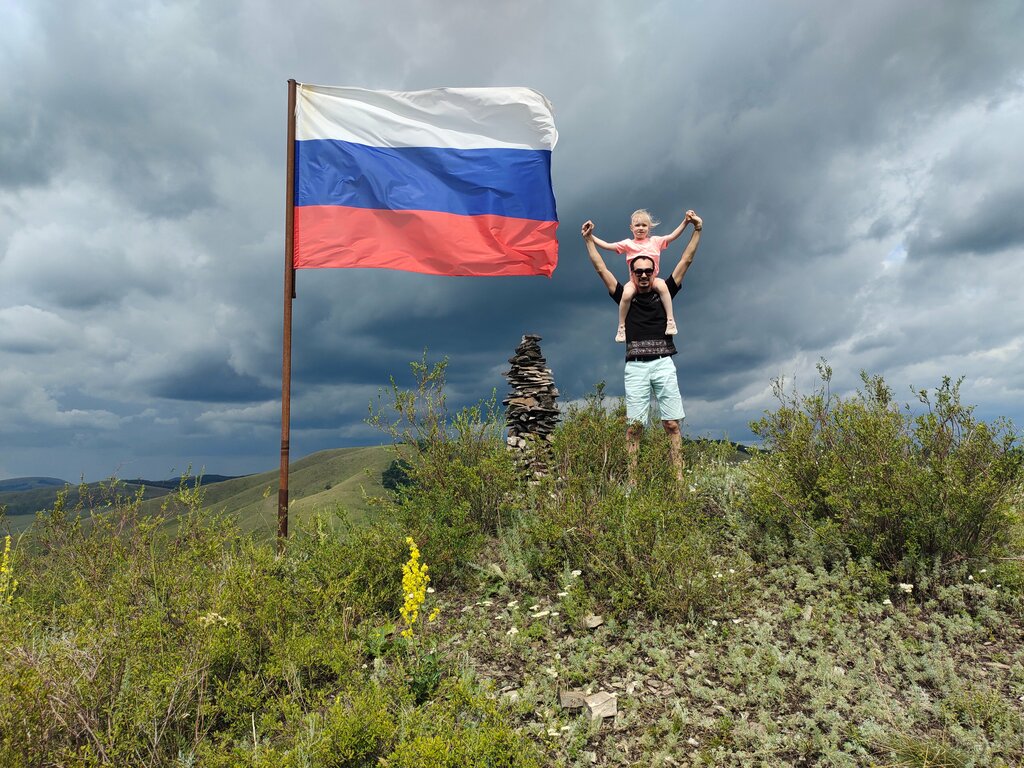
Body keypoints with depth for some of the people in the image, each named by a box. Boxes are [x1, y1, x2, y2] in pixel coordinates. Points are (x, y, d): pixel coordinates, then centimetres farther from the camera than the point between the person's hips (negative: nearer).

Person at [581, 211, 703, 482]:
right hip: (636, 368, 0)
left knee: (672, 424, -4)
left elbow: (686, 261, 13)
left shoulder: (664, 294, 12)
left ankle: (679, 479, -5)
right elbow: (601, 268, 12)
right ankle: (632, 481, -4)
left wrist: (697, 230, 12)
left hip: (663, 364, 1)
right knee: (634, 426, -4)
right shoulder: (625, 297, 11)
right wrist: (588, 239, 12)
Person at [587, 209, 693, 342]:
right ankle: (621, 327, -14)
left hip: (653, 279, 1)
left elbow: (673, 236, -1)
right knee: (626, 294, -32)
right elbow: (607, 246, 0)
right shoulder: (627, 244, 5)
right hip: (634, 281, 0)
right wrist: (590, 236, -9)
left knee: (662, 286, -34)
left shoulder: (655, 241, 8)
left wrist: (685, 221, -13)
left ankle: (670, 320, -22)